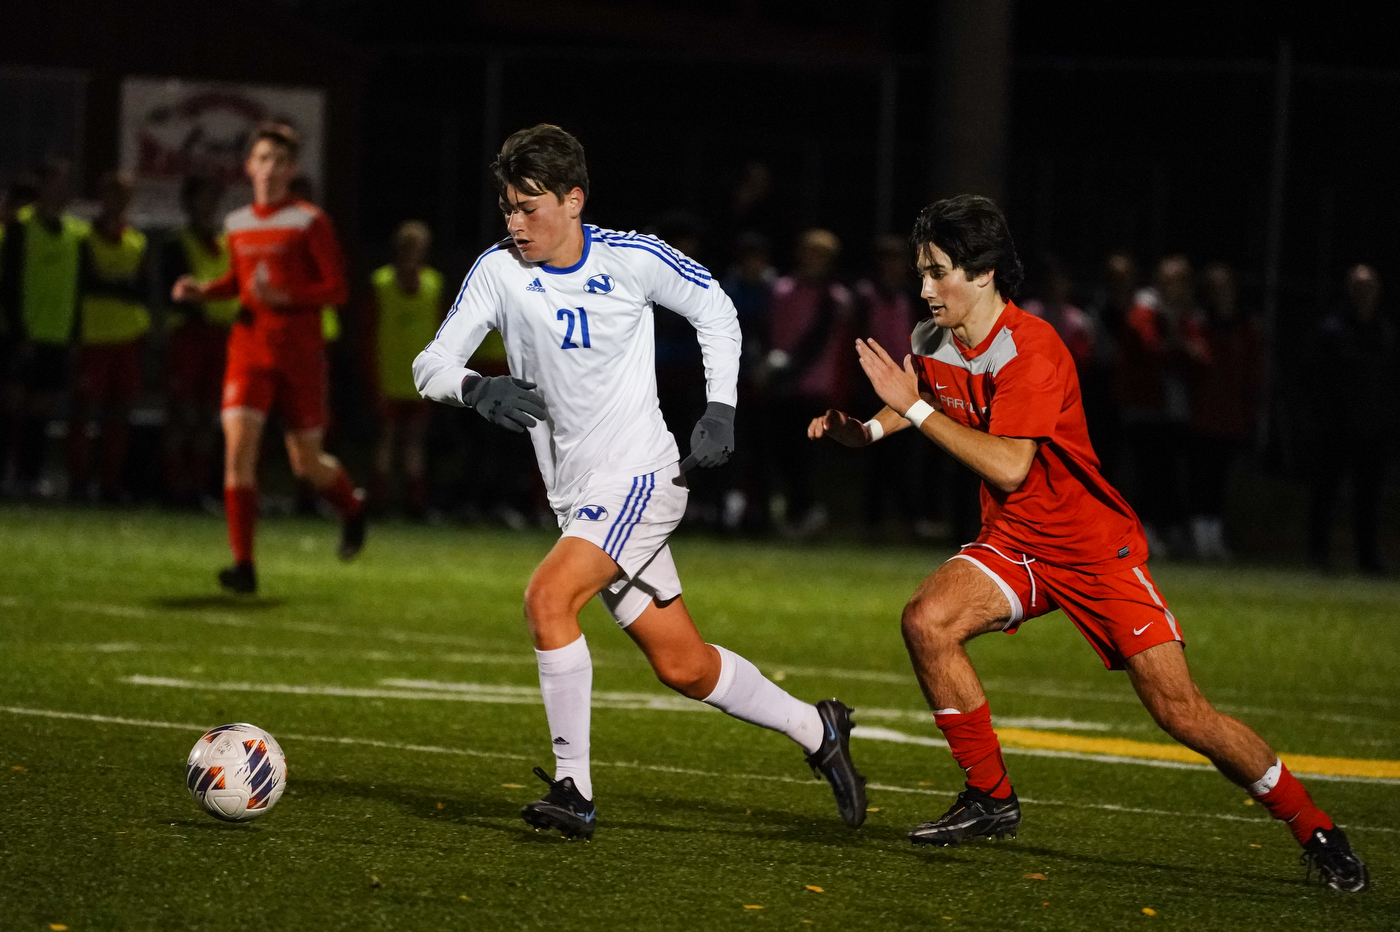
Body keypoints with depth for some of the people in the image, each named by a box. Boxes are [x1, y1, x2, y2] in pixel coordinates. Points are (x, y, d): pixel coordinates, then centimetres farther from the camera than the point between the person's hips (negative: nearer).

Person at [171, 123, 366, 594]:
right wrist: (204, 290, 5)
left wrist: (285, 297, -22)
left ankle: (352, 505, 41)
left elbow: (337, 289, -7)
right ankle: (243, 565, -15)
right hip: (249, 348, 3)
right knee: (238, 447, -15)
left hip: (300, 354, -3)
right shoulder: (237, 224, 9)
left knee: (307, 464, 5)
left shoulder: (309, 222, -5)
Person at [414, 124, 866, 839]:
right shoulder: (498, 270, -4)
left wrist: (721, 409, 1)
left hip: (641, 477, -5)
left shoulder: (631, 259, -8)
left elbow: (714, 309, 9)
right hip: (576, 496, 5)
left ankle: (574, 790, -19)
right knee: (682, 667, 8)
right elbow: (432, 365, -8)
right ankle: (816, 730, 29)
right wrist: (476, 388, -30)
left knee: (548, 598, -25)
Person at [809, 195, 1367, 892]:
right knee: (926, 621, -22)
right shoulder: (931, 343, -2)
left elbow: (1009, 467, -33)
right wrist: (859, 430, -4)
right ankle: (990, 799, -7)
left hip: (1096, 548, -6)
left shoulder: (1031, 349, -24)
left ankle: (1314, 829, 5)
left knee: (1181, 713, -11)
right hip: (1013, 544, 6)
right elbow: (906, 410, 19)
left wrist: (916, 407, -31)